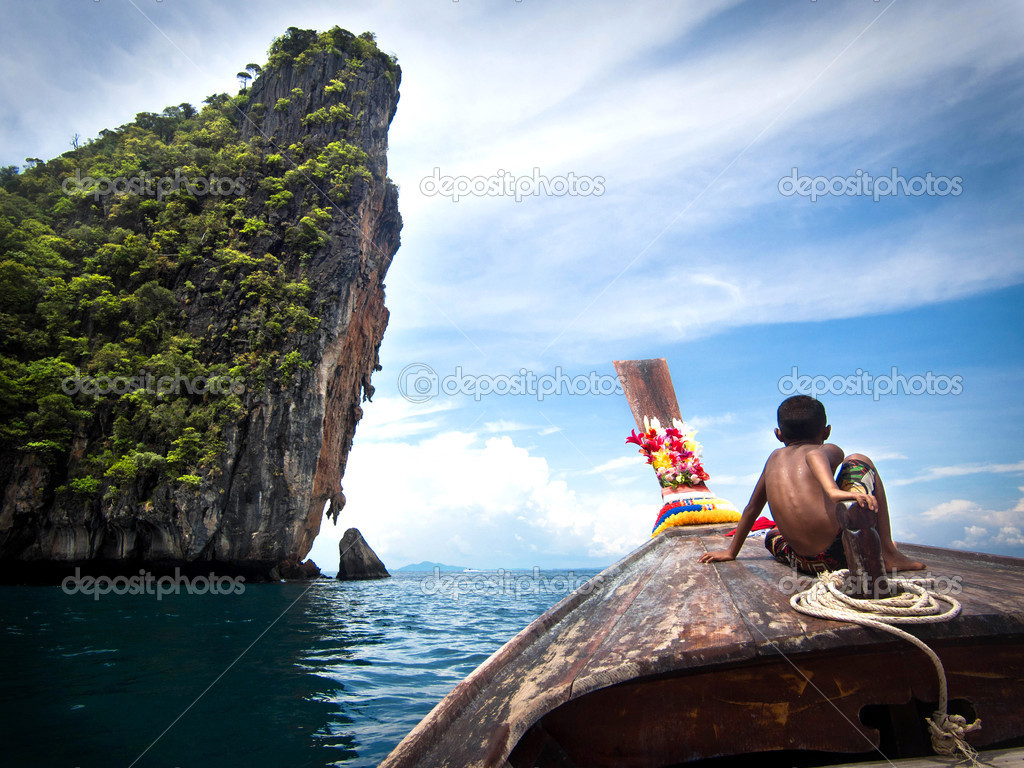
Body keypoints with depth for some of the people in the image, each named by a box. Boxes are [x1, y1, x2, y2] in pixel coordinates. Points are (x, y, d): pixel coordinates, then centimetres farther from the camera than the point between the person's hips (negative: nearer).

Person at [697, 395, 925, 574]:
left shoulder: (775, 458, 23)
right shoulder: (829, 450, 11)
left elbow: (752, 508, 30)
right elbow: (815, 455, -17)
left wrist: (731, 552, 39)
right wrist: (834, 491, -35)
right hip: (844, 544, -3)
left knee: (773, 537, 39)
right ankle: (888, 552, 14)